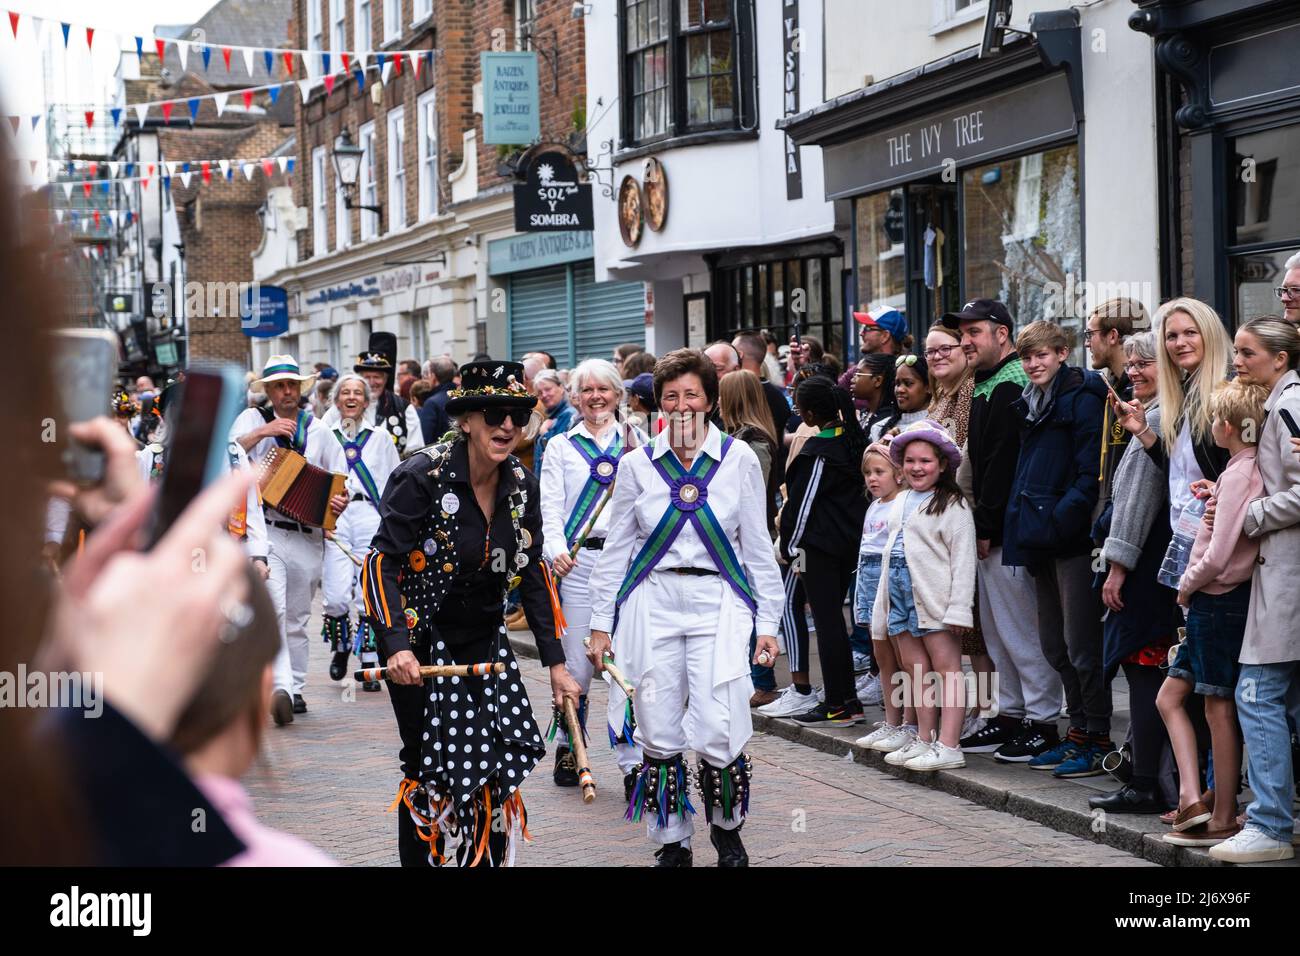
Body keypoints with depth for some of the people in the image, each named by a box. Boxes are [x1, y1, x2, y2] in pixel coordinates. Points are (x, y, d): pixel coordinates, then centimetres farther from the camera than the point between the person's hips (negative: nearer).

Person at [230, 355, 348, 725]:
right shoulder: (253, 419, 5)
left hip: (307, 537, 3)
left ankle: (296, 690, 19)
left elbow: (339, 481, 17)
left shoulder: (318, 430, 13)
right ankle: (280, 686, -28)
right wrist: (262, 432, -18)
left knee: (297, 618, 11)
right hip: (264, 531, -3)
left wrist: (340, 500, -4)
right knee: (273, 606, -21)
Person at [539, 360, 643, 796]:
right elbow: (550, 508, 3)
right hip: (579, 560, 0)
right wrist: (556, 550, -13)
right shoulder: (561, 446, 11)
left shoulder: (636, 443, 14)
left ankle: (633, 763, -11)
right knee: (576, 661, 3)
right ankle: (568, 748, 22)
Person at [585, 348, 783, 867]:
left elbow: (758, 547, 7)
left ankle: (726, 829, 16)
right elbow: (616, 549, 11)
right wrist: (601, 622, 9)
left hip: (718, 602, -1)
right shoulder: (638, 464, 6)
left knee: (719, 734, -10)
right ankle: (672, 843, 17)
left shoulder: (739, 459, 3)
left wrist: (768, 620, 4)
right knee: (659, 735, 2)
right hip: (653, 604, 2)